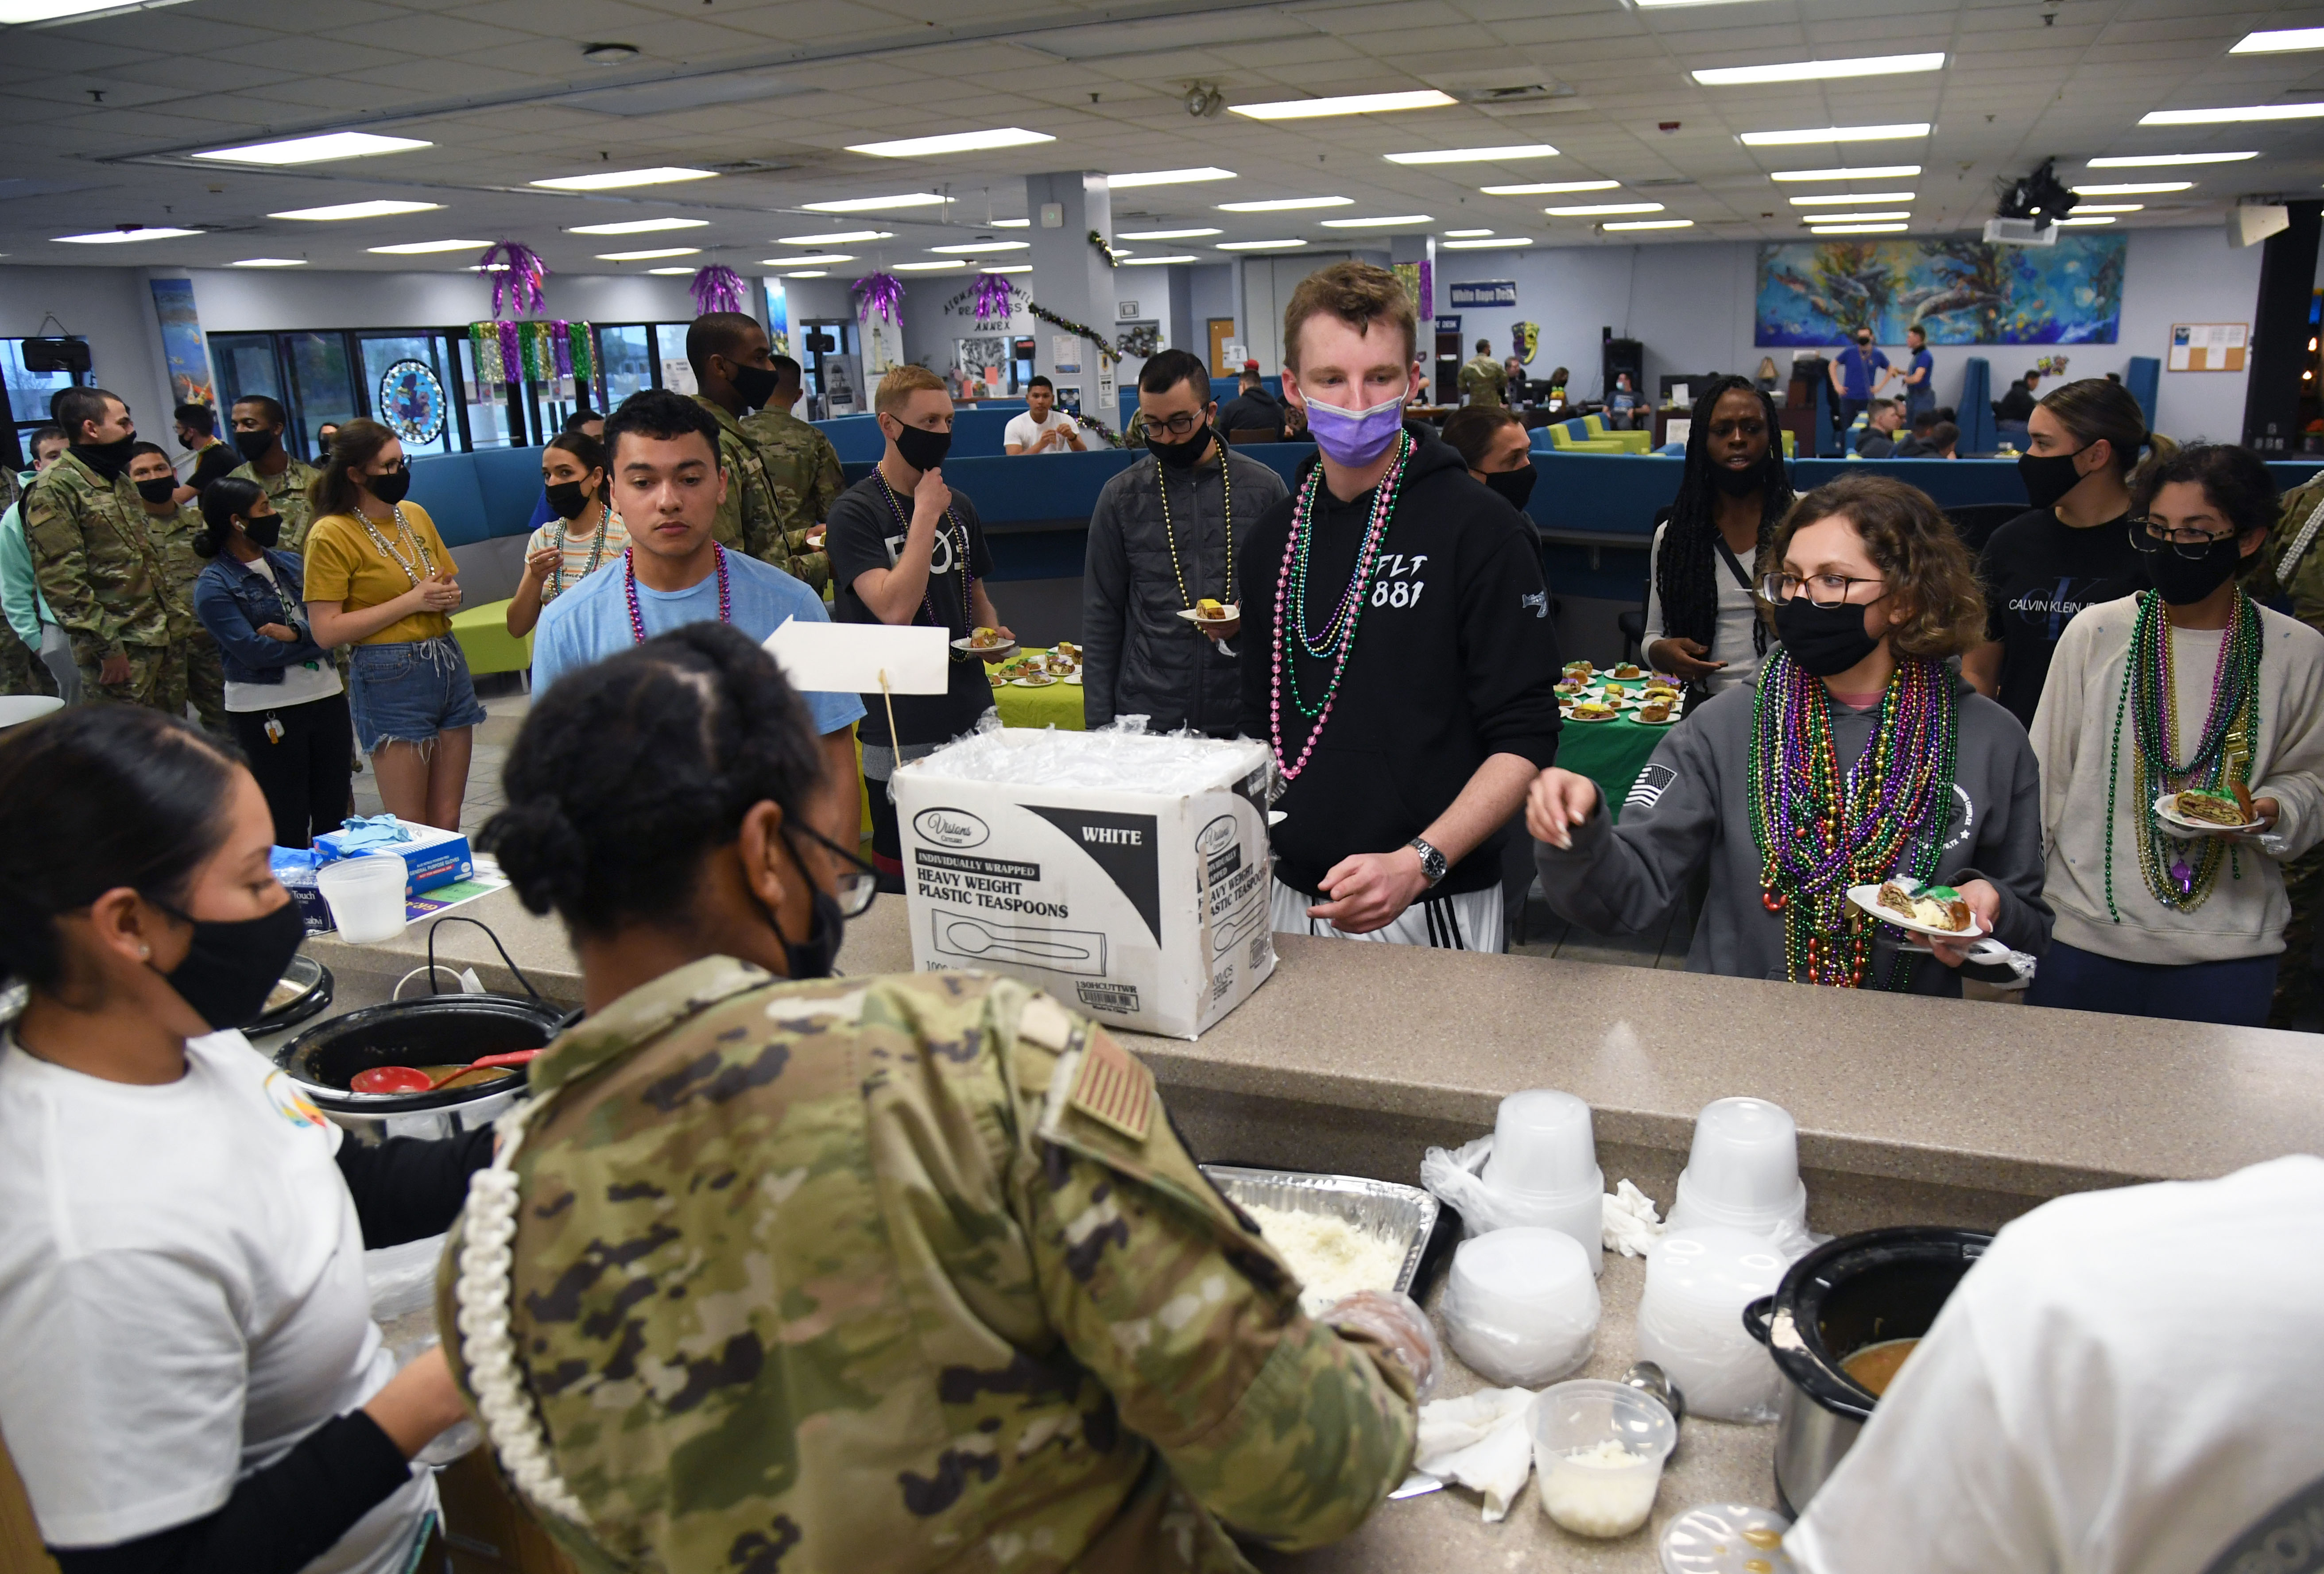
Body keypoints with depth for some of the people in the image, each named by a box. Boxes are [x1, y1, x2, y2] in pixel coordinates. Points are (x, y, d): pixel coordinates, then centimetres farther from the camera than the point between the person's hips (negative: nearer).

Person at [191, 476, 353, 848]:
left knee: (335, 814, 10)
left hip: (326, 696, 6)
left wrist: (296, 633, -17)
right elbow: (254, 650, -17)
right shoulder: (214, 585, -6)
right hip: (266, 710, -6)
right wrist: (316, 639, -10)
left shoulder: (290, 563, 11)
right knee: (287, 826, 2)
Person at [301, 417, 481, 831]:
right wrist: (412, 601, -15)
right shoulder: (332, 535, -8)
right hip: (390, 677, -6)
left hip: (448, 663, 6)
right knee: (411, 829, -2)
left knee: (448, 821, 8)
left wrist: (449, 595, 0)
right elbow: (326, 631, -14)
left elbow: (452, 580, 25)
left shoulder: (415, 514, 11)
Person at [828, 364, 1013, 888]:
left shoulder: (959, 506, 12)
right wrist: (925, 516, -18)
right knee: (904, 881, 4)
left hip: (973, 717, 6)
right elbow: (894, 608, -22)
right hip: (900, 736, -6)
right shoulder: (856, 511, -10)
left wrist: (993, 634, 4)